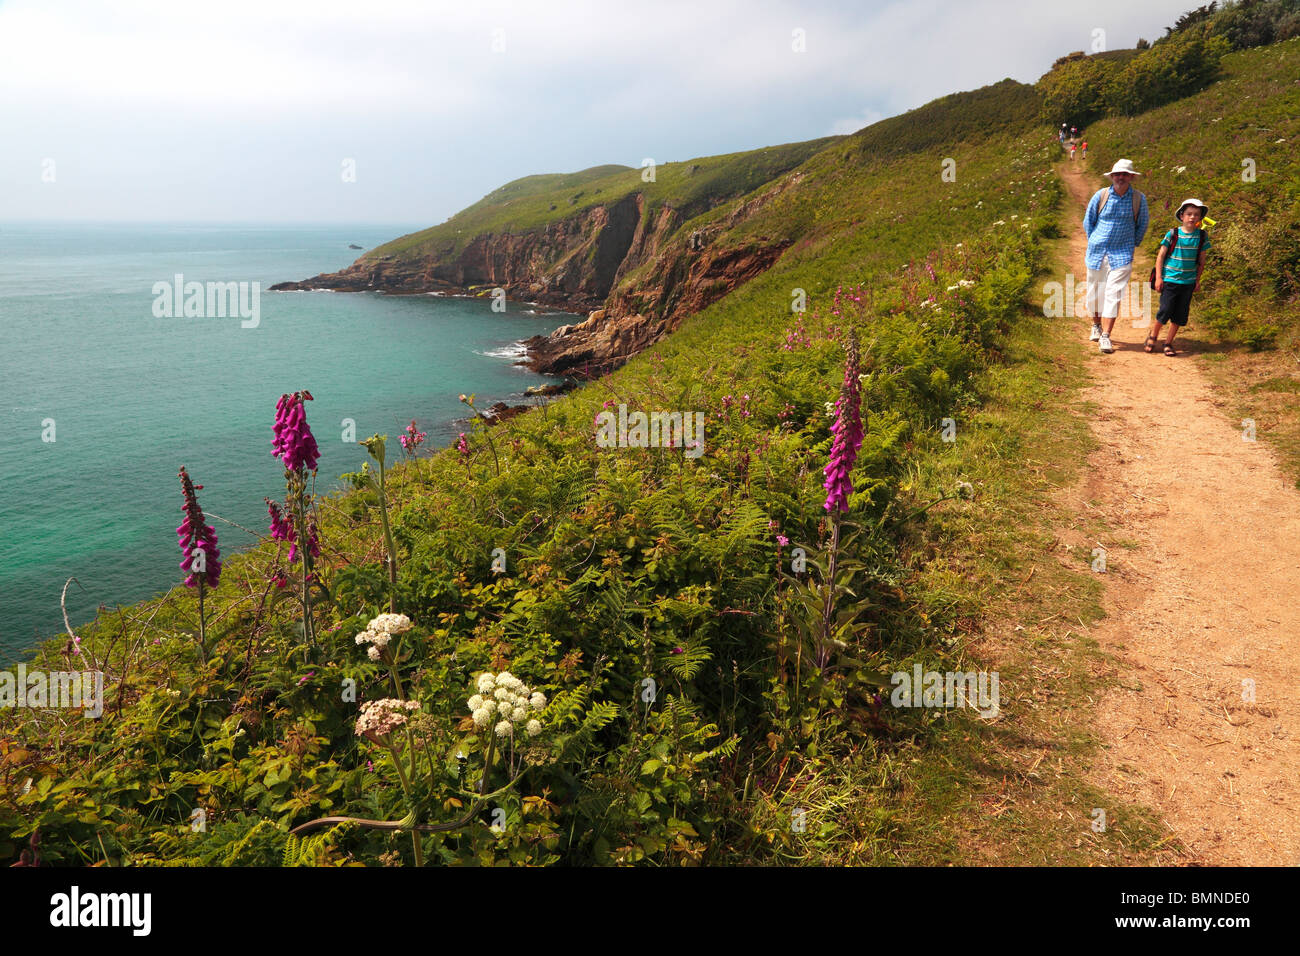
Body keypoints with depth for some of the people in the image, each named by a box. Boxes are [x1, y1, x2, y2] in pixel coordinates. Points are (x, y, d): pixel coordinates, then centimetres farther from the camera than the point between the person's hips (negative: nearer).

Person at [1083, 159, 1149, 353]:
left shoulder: (1139, 198, 0)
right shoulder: (1101, 195, -2)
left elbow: (1142, 224, 14)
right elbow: (1088, 221, 11)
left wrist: (1133, 244, 12)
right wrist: (1093, 242, 9)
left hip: (1122, 254, -1)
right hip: (1097, 252, 1)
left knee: (1113, 293, -11)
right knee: (1095, 291, 10)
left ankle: (1106, 336, -11)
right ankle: (1096, 325, 34)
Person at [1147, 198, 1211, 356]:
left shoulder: (1202, 236, 2)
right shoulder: (1173, 234, -6)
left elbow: (1201, 260, 10)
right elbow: (1161, 256, -1)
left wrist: (1198, 280, 10)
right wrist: (1158, 278, -5)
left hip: (1188, 282, 3)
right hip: (1169, 279, -3)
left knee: (1180, 315, 5)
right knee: (1165, 310, -5)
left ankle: (1168, 343, 18)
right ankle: (1153, 336, 20)